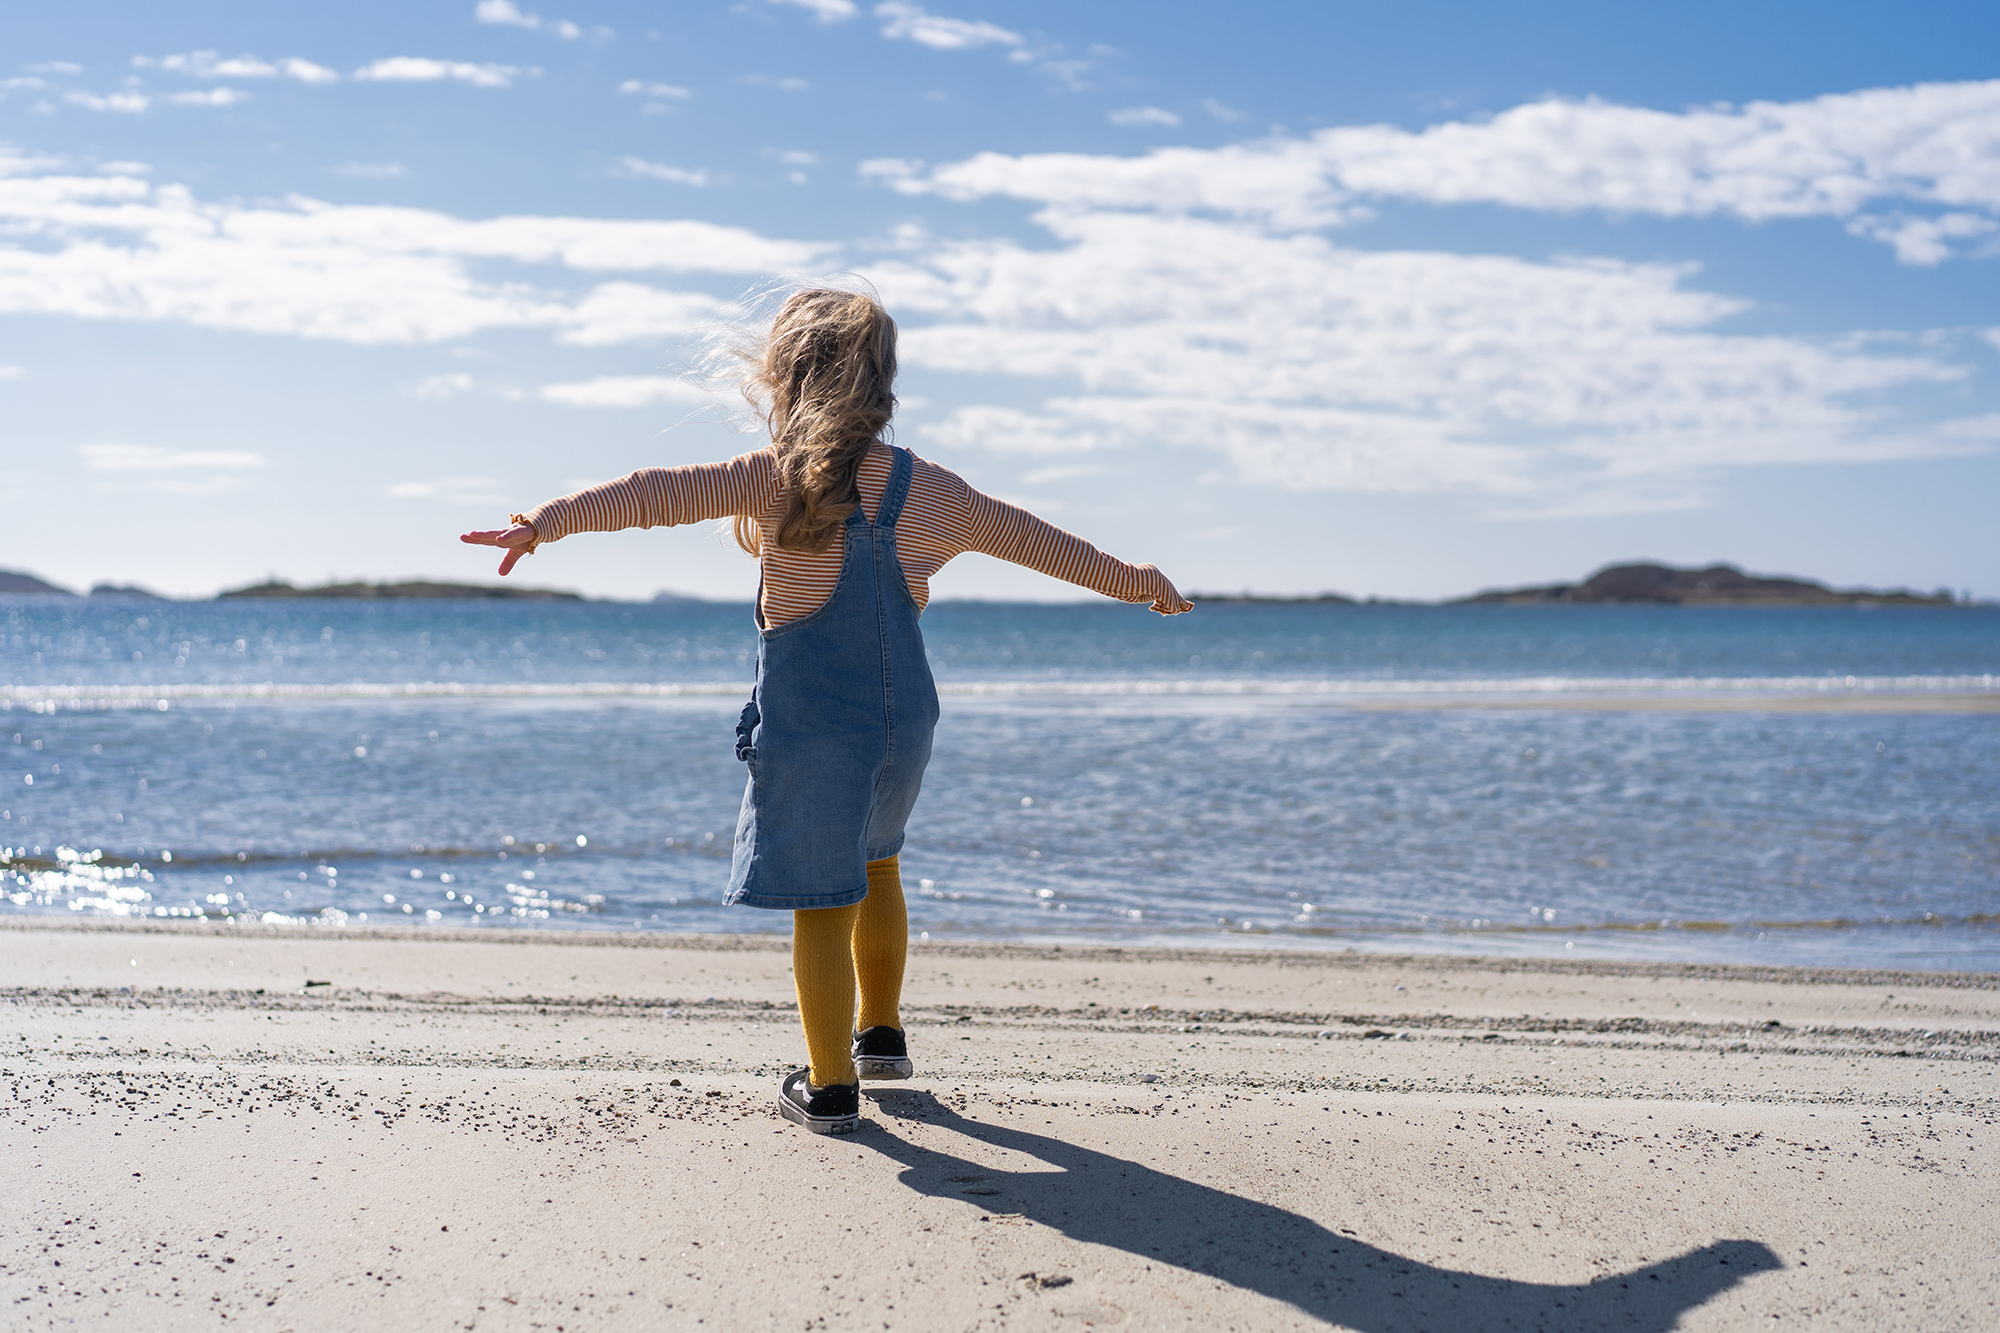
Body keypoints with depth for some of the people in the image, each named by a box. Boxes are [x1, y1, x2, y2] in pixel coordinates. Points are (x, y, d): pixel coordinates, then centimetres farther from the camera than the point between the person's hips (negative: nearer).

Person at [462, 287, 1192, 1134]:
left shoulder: (778, 477, -11)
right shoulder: (931, 489, 2)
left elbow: (655, 494, -19)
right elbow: (1029, 537, 12)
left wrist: (547, 523, -19)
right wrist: (1131, 581, 25)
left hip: (808, 725, -5)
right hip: (905, 718, 5)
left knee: (822, 901, 2)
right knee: (874, 865, 26)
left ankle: (830, 1088, 7)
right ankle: (881, 1034, 39)